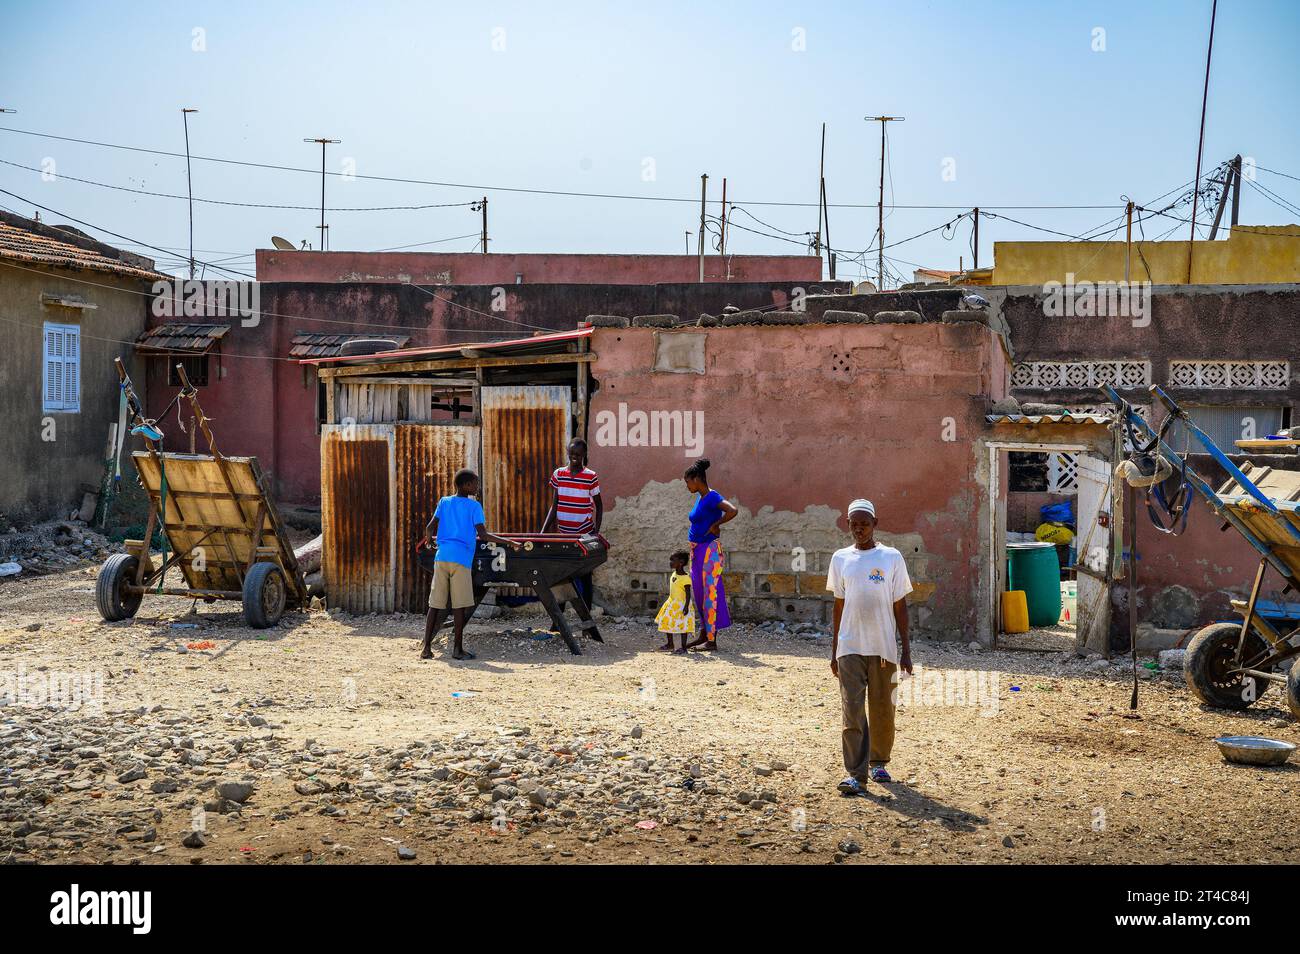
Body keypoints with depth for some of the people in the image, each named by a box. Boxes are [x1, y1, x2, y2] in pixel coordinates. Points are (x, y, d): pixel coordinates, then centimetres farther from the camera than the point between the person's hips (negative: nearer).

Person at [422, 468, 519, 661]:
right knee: (459, 605, 0)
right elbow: (482, 535, -7)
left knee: (435, 604, 6)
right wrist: (507, 542, 0)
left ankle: (426, 647, 5)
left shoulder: (444, 502, 13)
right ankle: (458, 649, 3)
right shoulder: (474, 506, 1)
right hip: (460, 559, -5)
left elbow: (430, 528, 10)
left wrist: (429, 539, 32)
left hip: (441, 558, 5)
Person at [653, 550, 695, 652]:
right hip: (672, 603, 9)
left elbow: (688, 593, -21)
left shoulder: (685, 578, -19)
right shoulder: (673, 574, 8)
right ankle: (670, 644, 26)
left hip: (681, 604, -9)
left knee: (682, 626, -2)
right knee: (667, 623, 13)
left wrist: (686, 606, -26)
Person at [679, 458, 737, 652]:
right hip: (697, 551, 10)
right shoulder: (700, 498, 13)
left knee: (710, 593, -4)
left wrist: (715, 525, -18)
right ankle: (703, 635, 27)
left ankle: (711, 641, 1)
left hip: (709, 550, -10)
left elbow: (732, 511, -31)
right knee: (699, 593, 16)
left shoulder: (712, 497, -15)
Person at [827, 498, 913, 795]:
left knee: (882, 709, 8)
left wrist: (906, 649, -1)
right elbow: (839, 606, 10)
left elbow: (900, 606, 2)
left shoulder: (891, 558, 0)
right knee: (852, 710, -7)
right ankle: (856, 773, -6)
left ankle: (878, 762, 28)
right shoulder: (841, 558, 6)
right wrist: (834, 651, 10)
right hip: (850, 648, 1)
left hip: (883, 647, -1)